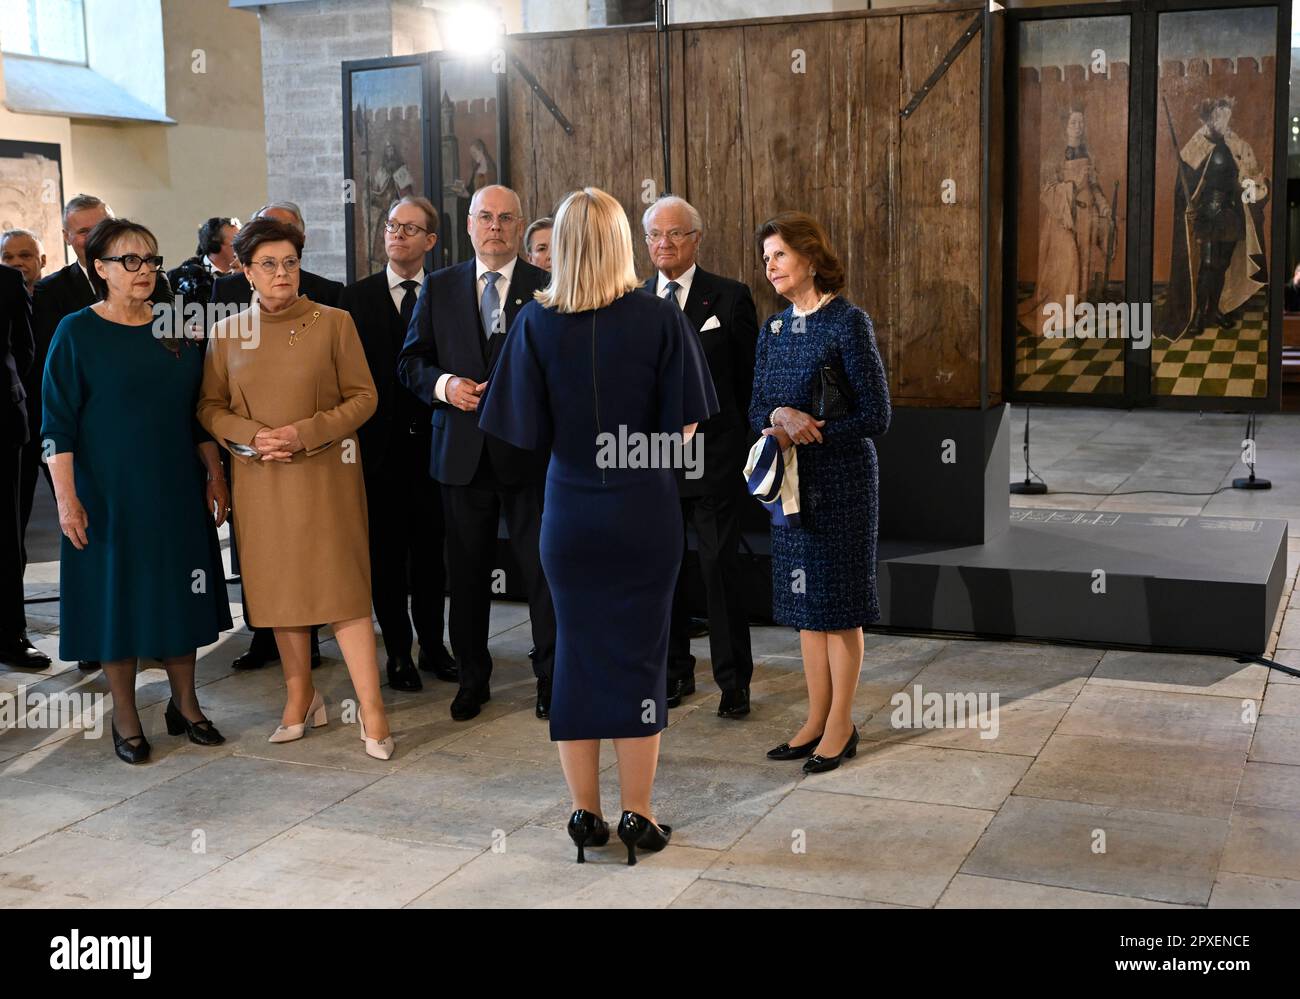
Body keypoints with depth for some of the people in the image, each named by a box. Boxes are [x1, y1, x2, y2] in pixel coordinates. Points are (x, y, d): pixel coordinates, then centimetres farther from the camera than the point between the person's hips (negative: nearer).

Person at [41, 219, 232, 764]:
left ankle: (185, 704, 24)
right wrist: (66, 498, -15)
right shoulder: (77, 334, -6)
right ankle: (125, 716, 18)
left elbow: (198, 412, 12)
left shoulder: (177, 330, 6)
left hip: (177, 492, 4)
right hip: (109, 494, -4)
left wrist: (215, 474, 7)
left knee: (179, 594, 9)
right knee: (118, 597, 4)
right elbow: (57, 423, -8)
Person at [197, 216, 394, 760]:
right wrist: (253, 436, -11)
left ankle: (371, 708, -2)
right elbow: (210, 406, 8)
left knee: (341, 586, -6)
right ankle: (301, 699, 22)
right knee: (279, 588, 8)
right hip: (260, 479, 3)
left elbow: (363, 397, -2)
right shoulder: (226, 333, 5)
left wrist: (306, 433, -15)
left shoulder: (334, 323, -2)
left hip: (325, 475, -3)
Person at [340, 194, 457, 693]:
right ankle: (398, 650, 17)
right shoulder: (357, 297, 3)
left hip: (433, 441, 0)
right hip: (381, 444, 0)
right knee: (387, 551, 6)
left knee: (430, 548, 11)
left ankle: (432, 642, 23)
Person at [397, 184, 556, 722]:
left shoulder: (549, 288, 1)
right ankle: (472, 678, 26)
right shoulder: (439, 287, 9)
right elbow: (410, 361, 9)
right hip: (462, 451, 3)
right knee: (467, 572, 11)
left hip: (528, 450, -2)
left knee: (543, 568, 2)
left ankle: (551, 678, 16)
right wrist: (443, 384, -10)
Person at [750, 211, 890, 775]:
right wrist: (780, 417, -14)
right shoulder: (774, 329, 10)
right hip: (791, 481, 6)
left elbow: (875, 416, -12)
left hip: (841, 480, -6)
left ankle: (841, 727, 12)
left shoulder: (848, 322, -10)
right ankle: (817, 718, 21)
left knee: (839, 604, 1)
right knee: (806, 602, 11)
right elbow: (756, 411, 9)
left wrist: (808, 432, -17)